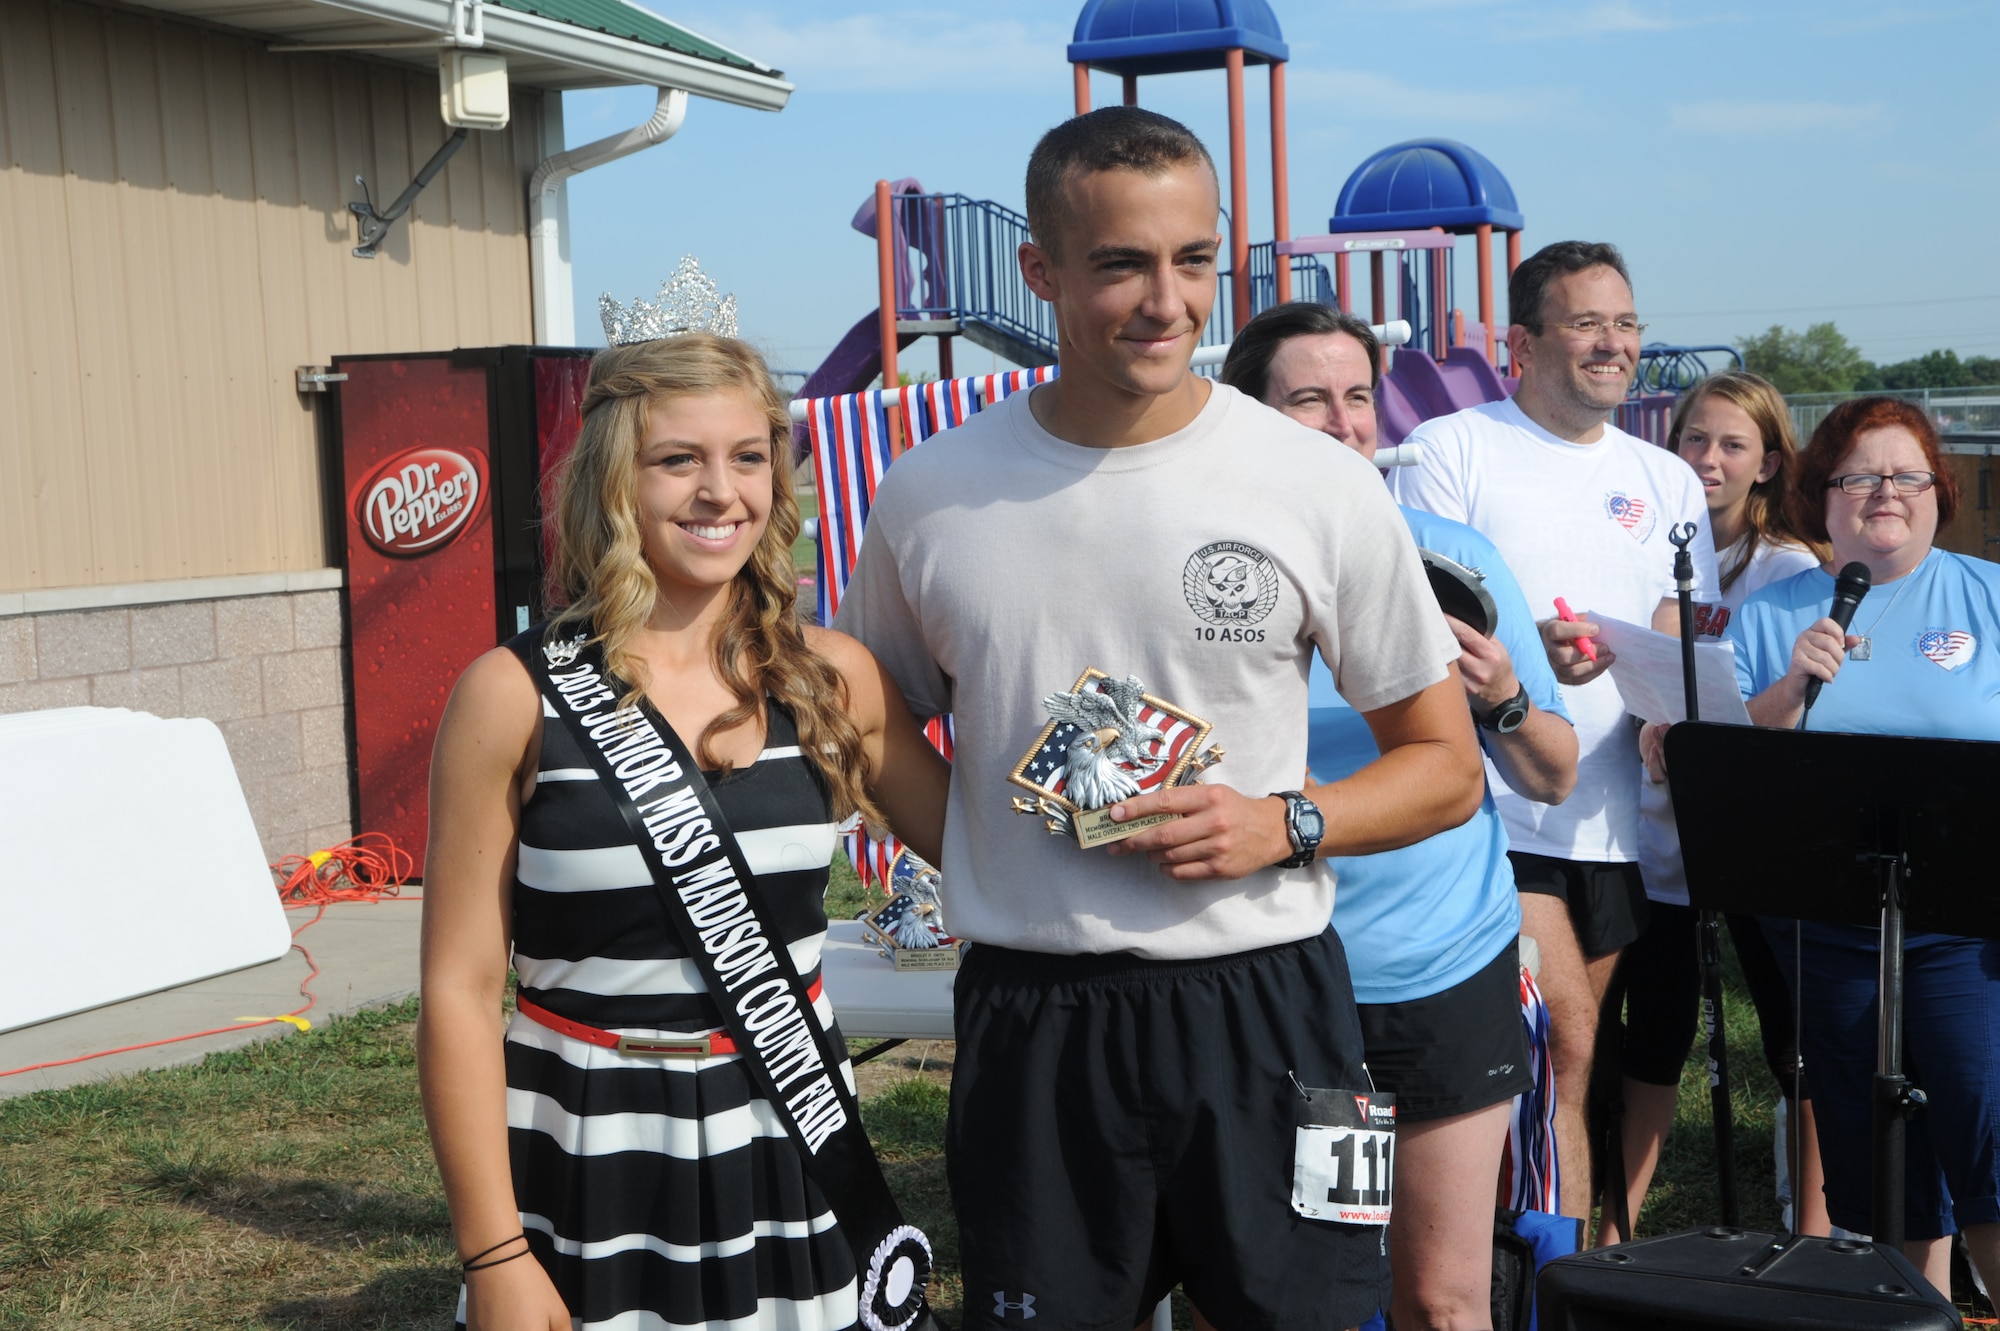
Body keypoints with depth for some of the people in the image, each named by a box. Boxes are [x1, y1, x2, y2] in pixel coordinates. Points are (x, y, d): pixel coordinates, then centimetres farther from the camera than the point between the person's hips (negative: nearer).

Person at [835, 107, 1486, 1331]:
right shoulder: (932, 495, 0)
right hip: (1031, 1018, 1)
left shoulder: (1322, 487, -3)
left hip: (1261, 1001, -1)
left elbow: (1447, 768, 4)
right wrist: (986, 851, -3)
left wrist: (1281, 825, -13)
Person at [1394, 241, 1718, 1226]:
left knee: (1563, 1061, 9)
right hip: (1492, 807, -5)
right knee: (1564, 1049, -14)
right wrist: (1524, 648, -25)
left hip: (1616, 816, 5)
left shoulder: (1667, 481, 17)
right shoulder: (1450, 451, 0)